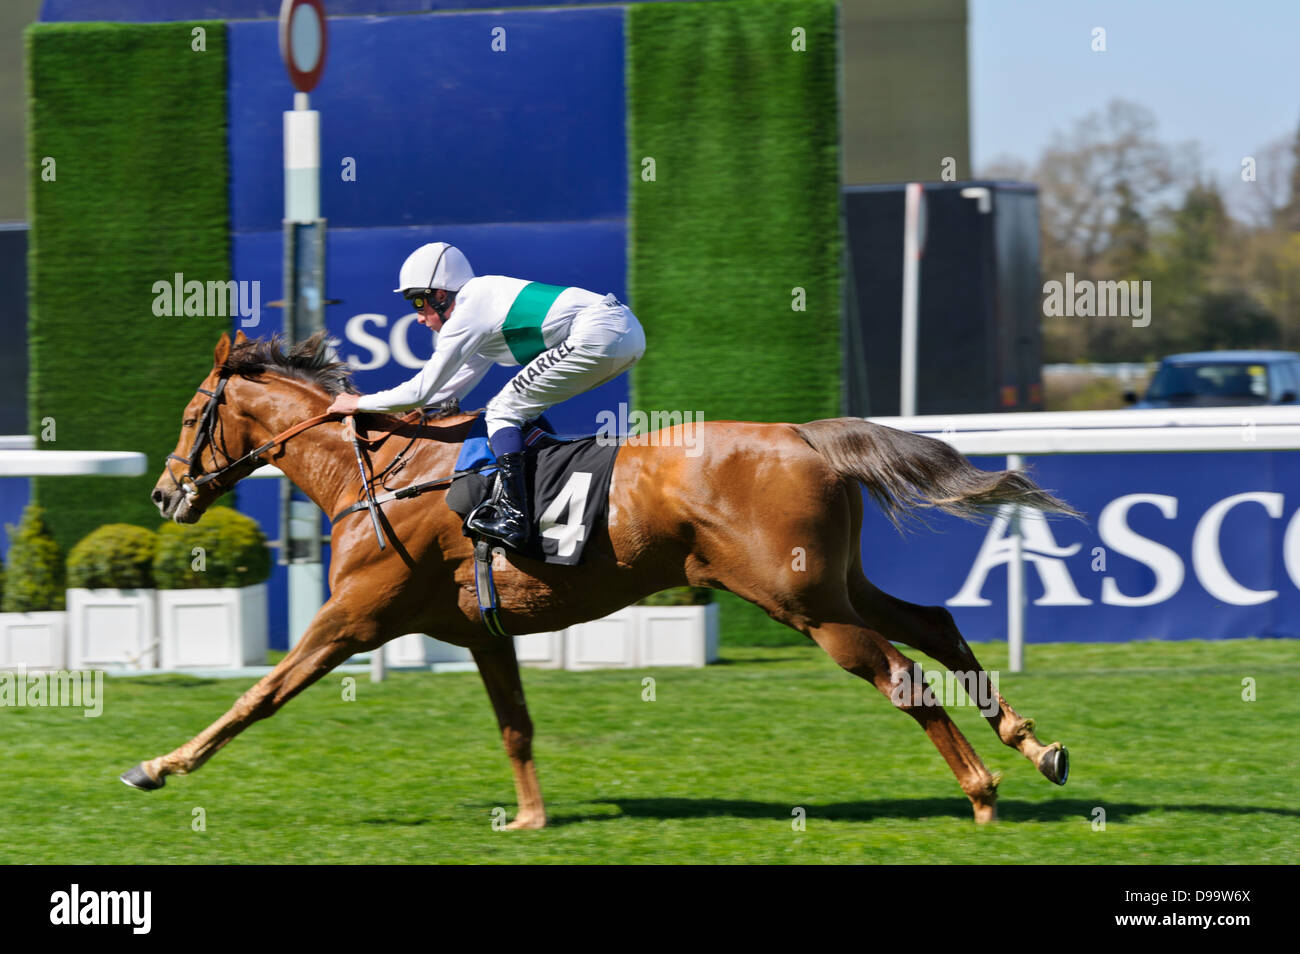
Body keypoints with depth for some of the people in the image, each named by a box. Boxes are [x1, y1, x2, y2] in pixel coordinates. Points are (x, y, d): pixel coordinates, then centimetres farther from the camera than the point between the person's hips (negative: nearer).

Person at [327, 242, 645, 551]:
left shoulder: (467, 315, -3)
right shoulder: (485, 303, 26)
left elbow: (422, 391, -1)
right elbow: (451, 389, 35)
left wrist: (360, 404, 12)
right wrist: (383, 408, 34)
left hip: (600, 336, -10)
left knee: (503, 411, -5)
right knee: (522, 410, 22)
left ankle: (512, 517, -15)